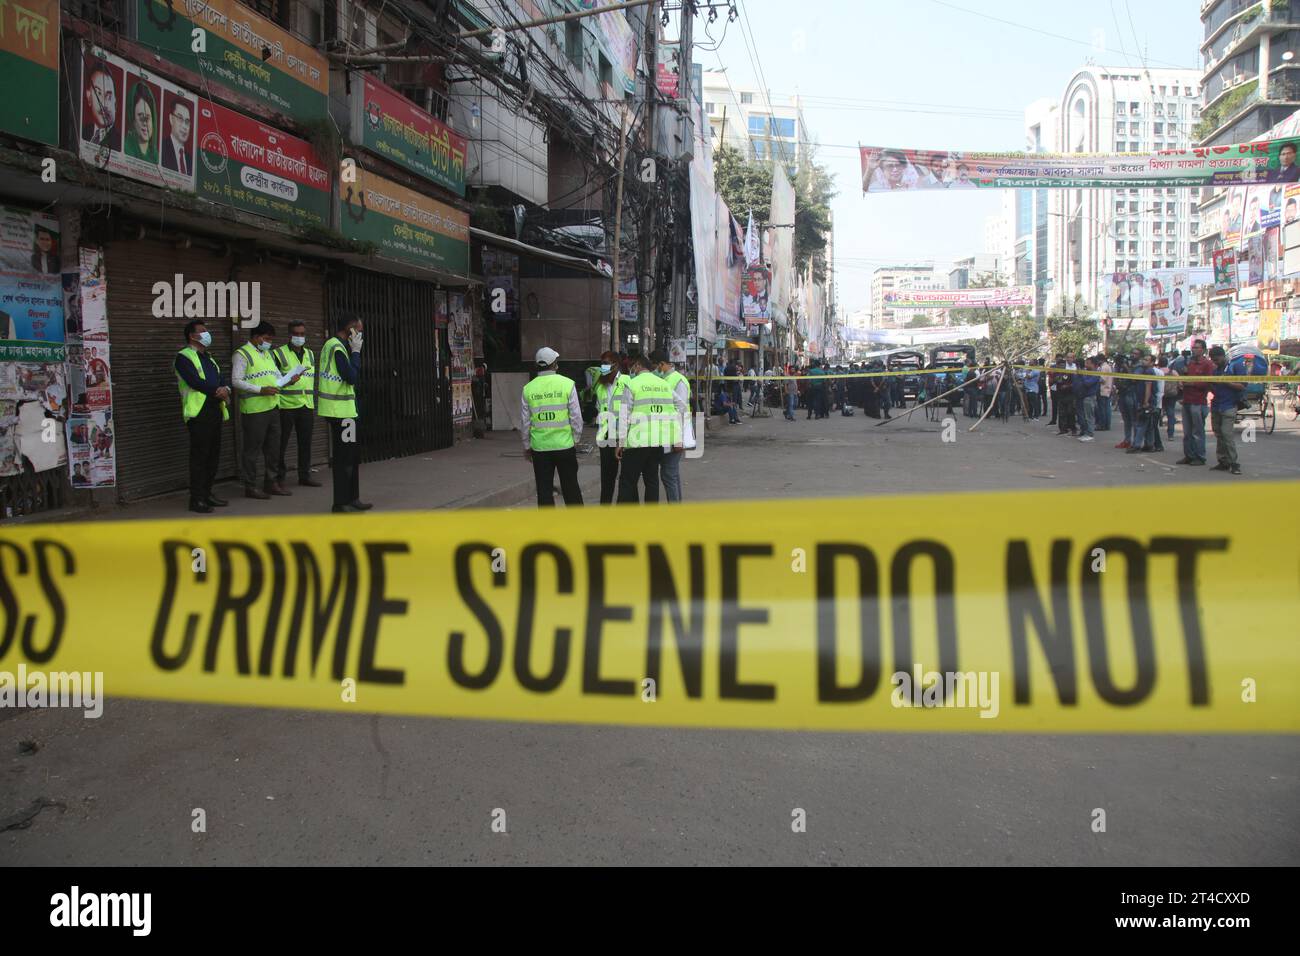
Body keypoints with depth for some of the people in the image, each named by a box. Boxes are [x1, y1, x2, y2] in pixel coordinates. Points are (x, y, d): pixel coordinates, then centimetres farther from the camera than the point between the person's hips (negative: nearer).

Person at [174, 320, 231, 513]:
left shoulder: (208, 358, 23)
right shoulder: (184, 357, -4)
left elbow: (221, 380, 14)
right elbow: (195, 381, -17)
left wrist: (225, 390, -9)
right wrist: (217, 391, -10)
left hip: (215, 410, 8)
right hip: (198, 412, -8)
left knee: (213, 454, 10)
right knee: (199, 456, -7)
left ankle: (207, 493, 19)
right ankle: (196, 499, -3)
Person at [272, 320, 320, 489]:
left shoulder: (309, 354, 17)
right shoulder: (279, 354, -2)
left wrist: (314, 405, 20)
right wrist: (286, 381, -19)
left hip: (306, 405, 5)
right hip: (286, 405, -5)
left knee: (305, 443, 8)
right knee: (282, 443, -1)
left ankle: (305, 475, 16)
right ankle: (279, 476, 7)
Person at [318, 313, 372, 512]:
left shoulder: (331, 344, 14)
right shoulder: (337, 347, -16)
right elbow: (352, 378, -20)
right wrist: (355, 352, -14)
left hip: (344, 409, 10)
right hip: (340, 410, -10)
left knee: (352, 456, 16)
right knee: (344, 458, -4)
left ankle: (352, 498, 25)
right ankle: (341, 503, 1)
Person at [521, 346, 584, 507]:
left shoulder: (528, 389, -2)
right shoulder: (567, 384, -7)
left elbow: (524, 422, 4)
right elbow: (576, 416, -5)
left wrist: (527, 446, 15)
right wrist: (576, 439, 9)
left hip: (539, 447, 1)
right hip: (565, 444, -1)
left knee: (544, 490, 8)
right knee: (570, 488, 10)